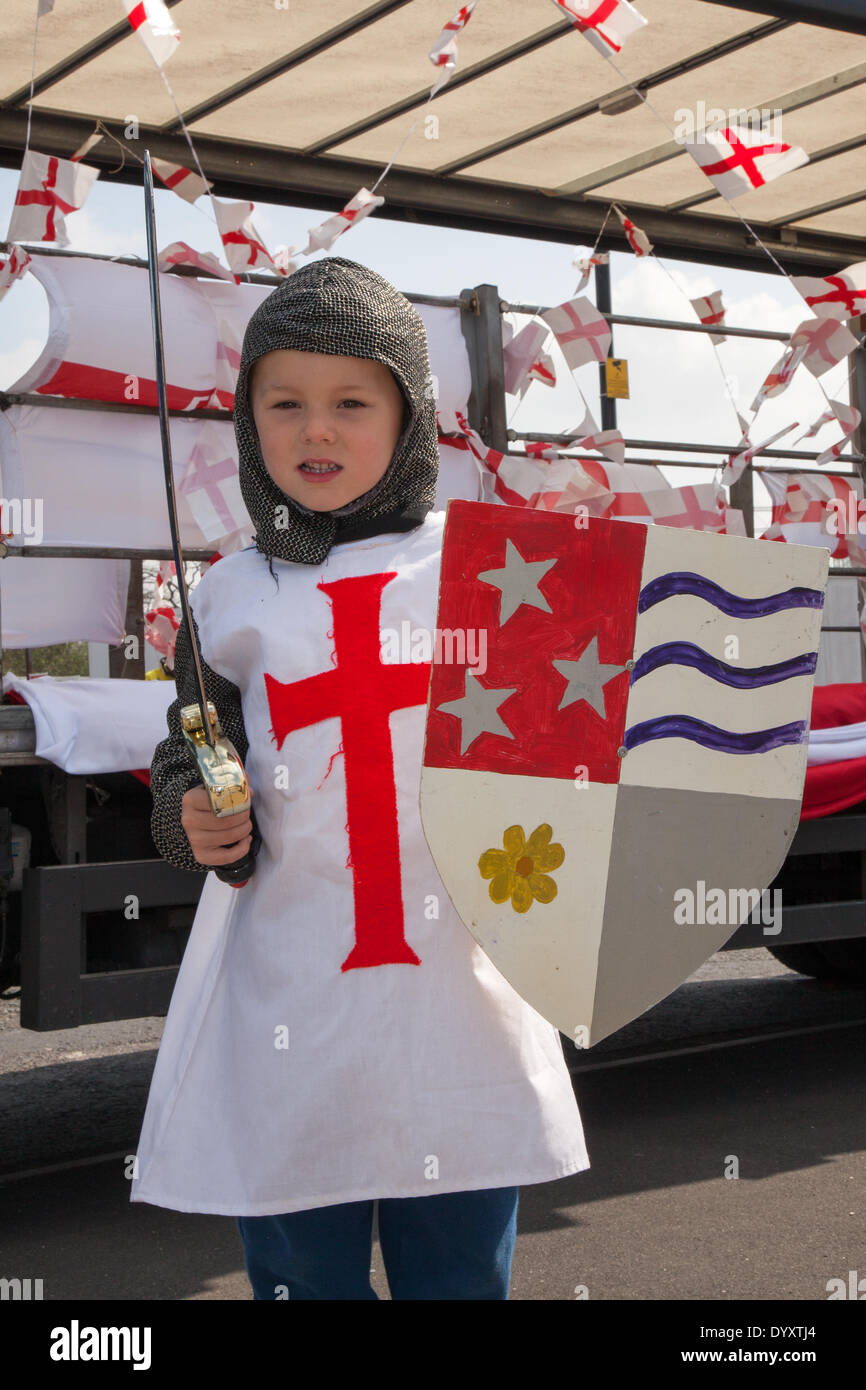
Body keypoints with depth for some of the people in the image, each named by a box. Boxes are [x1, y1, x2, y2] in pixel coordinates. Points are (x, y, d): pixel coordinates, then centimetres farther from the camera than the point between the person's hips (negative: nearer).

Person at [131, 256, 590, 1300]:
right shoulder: (231, 601, 7)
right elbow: (186, 769, 14)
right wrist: (196, 821, -6)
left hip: (461, 992, -1)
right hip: (284, 1008, 1)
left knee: (458, 1271, 10)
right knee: (299, 1270, 11)